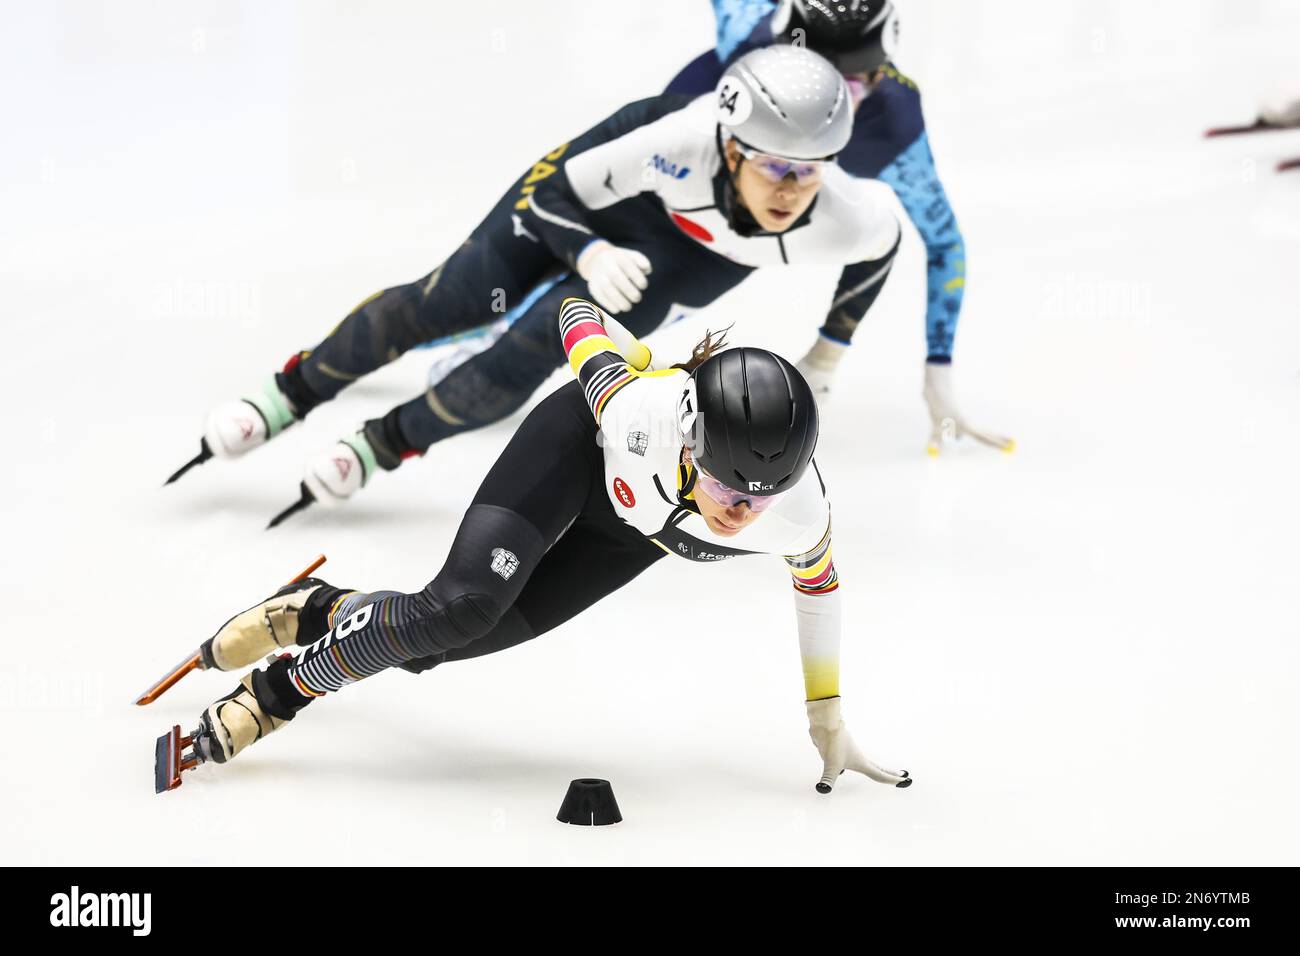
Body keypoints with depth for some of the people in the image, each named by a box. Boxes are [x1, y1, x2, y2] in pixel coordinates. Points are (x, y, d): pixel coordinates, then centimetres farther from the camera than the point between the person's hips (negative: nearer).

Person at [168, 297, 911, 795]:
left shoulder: (802, 515, -36)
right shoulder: (638, 408, -43)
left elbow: (820, 583, -10)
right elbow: (580, 313, -22)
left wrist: (827, 716, -1)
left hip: (632, 534, 3)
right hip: (579, 445, -3)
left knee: (454, 639, -5)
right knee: (462, 607, -24)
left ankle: (323, 613, 22)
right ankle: (285, 686, -2)